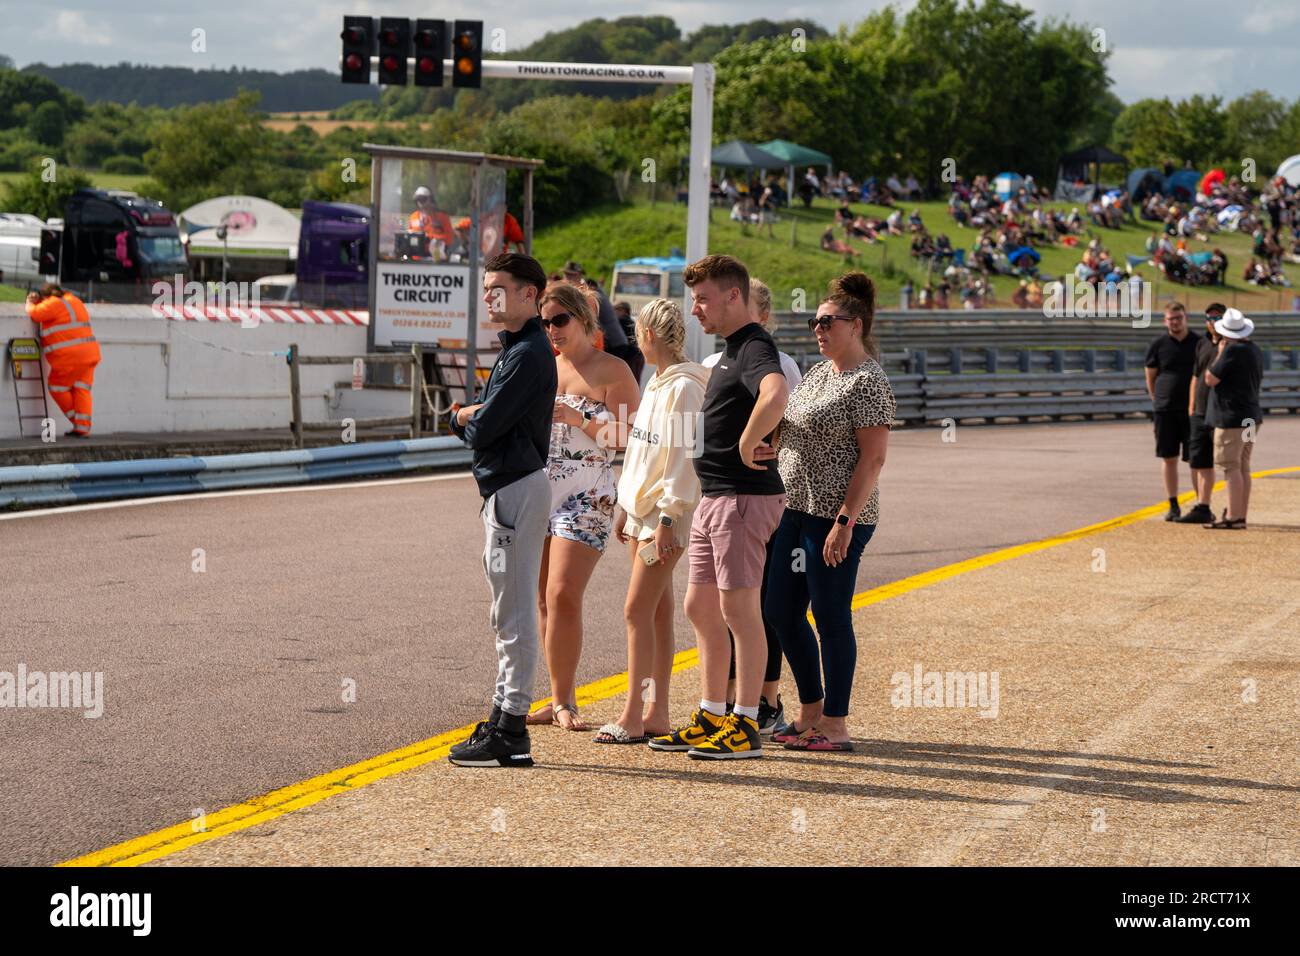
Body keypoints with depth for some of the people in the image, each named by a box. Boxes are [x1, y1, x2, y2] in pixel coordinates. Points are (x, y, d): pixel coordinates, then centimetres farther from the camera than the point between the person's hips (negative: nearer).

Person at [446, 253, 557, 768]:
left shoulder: (529, 354, -15)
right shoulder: (515, 349, 19)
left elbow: (482, 429, -19)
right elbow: (465, 420, 18)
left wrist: (466, 418, 4)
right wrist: (472, 416, -5)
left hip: (517, 489, -11)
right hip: (505, 488, 11)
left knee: (514, 613, -8)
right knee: (509, 612, 15)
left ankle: (511, 731, -7)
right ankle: (505, 715, 23)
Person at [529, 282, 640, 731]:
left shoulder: (612, 371, -2)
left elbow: (629, 436, -8)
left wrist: (579, 419, -17)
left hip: (587, 496, -6)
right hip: (536, 492, 6)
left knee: (563, 596, -15)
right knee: (543, 600, 4)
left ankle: (564, 699, -8)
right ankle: (560, 698, 10)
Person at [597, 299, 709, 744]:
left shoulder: (685, 387, -15)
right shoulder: (655, 385, 15)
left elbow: (685, 457, -19)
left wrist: (668, 516, -21)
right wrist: (624, 506, 19)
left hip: (667, 513, -9)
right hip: (640, 508, 9)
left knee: (638, 610, -10)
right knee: (655, 612, 10)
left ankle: (634, 717, -8)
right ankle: (655, 713, 13)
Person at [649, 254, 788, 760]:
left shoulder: (754, 348, -15)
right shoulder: (730, 351, 18)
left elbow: (775, 395, -37)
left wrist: (747, 446, -26)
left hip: (744, 497, -11)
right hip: (713, 496, 11)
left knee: (739, 610, -7)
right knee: (700, 609, 13)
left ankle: (746, 726, -2)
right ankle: (711, 717, 20)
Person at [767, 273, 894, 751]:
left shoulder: (868, 381, -12)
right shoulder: (818, 373, 15)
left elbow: (872, 458, -17)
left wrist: (845, 521, -22)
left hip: (837, 515, -9)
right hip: (797, 510, 9)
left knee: (830, 616, -3)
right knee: (782, 610, 11)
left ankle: (835, 725, 7)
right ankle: (811, 711, 24)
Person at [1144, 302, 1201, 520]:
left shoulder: (1199, 343, 3)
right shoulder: (1157, 345, 2)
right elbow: (1150, 379, 10)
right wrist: (1159, 402, 9)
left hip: (1192, 410, -1)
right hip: (1165, 411, 1)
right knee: (1169, 458, 3)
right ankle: (1173, 506, 9)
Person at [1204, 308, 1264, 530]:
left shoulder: (1232, 350, -17)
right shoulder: (1256, 351, 11)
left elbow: (1210, 379, -14)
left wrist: (1219, 353, -4)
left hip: (1232, 418, -9)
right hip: (1252, 416, 9)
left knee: (1231, 468, -8)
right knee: (1243, 468, 11)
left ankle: (1233, 517, -10)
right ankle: (1241, 517, 13)